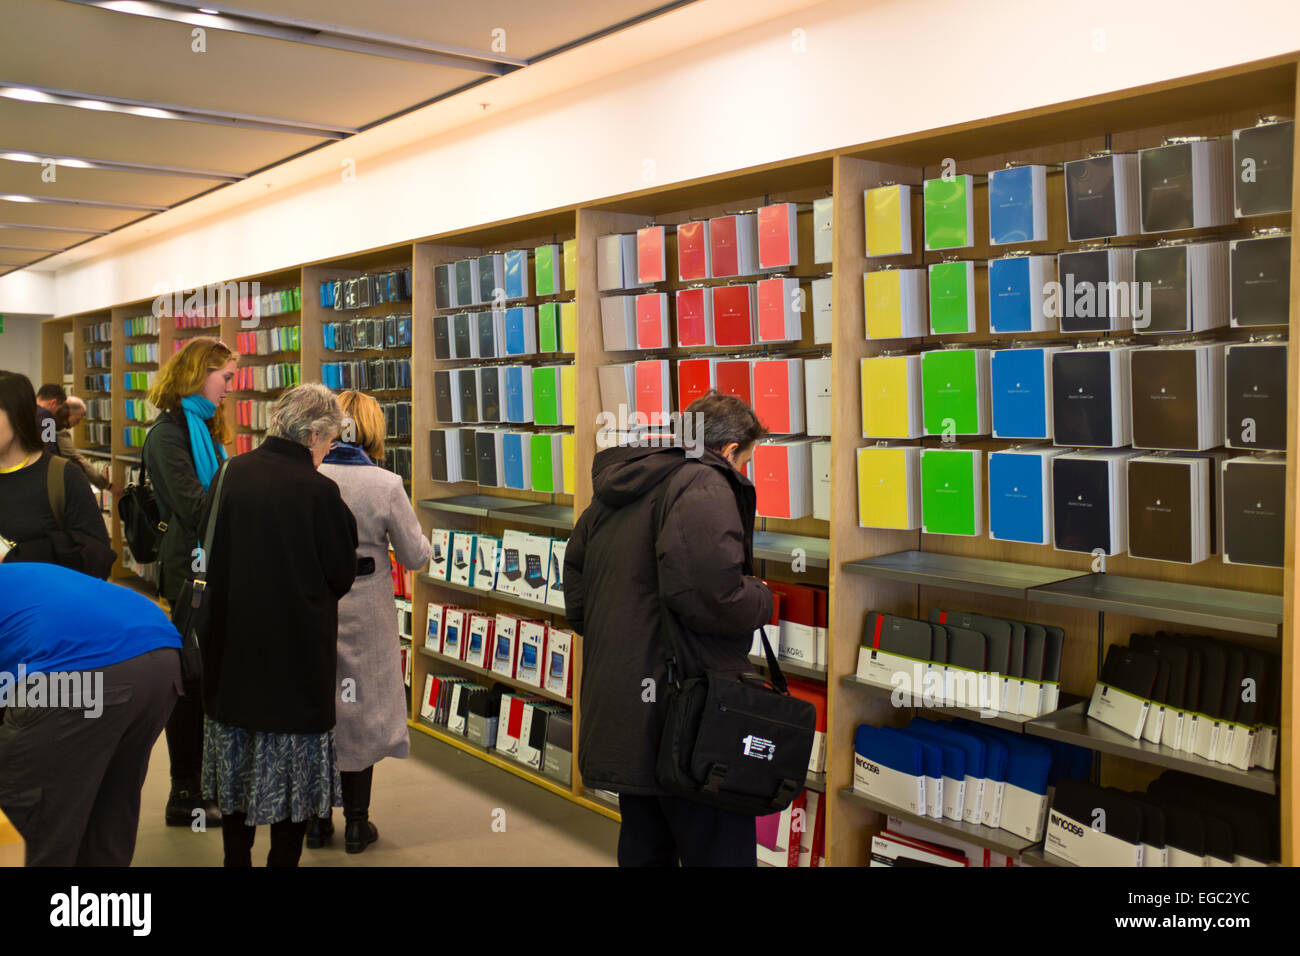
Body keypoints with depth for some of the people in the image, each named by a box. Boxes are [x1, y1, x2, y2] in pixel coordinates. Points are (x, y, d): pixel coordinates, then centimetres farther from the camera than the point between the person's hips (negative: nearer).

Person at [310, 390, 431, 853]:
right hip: (364, 612, -2)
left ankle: (317, 820, 26)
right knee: (360, 710, 12)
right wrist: (423, 540, 14)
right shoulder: (385, 485, -14)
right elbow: (415, 556, -7)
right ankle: (356, 823, 20)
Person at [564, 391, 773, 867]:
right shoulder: (704, 487, -14)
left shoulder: (613, 493, 16)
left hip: (620, 713, 9)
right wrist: (761, 599, -8)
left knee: (645, 848, 22)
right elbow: (710, 595, -27)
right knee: (720, 851, 0)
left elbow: (574, 576, 25)